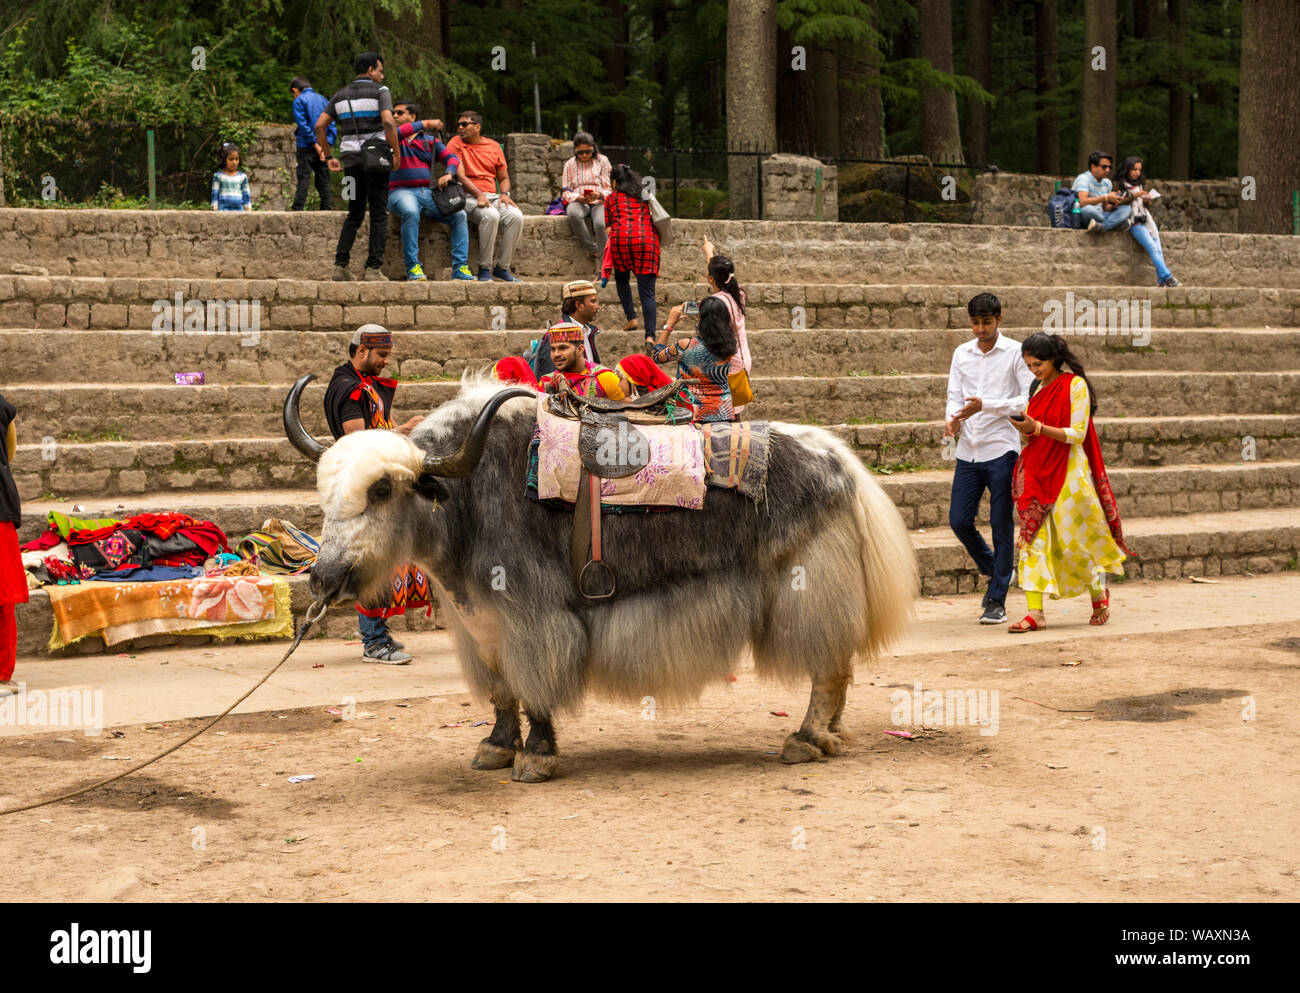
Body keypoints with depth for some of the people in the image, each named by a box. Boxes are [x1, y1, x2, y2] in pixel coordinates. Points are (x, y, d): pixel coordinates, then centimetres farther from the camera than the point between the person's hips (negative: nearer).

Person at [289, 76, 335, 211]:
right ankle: (328, 209, 8)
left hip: (306, 148, -5)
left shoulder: (299, 101, -3)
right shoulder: (323, 99, 13)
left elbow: (303, 125, -12)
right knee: (324, 182, 8)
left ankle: (297, 210, -8)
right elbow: (332, 125, 7)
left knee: (303, 181, -6)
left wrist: (316, 144, -12)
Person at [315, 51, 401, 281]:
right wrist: (396, 153, -12)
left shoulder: (340, 96, 13)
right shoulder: (380, 91, -3)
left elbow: (319, 126, 6)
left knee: (355, 214, 14)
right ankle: (373, 268, -5)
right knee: (379, 214, 2)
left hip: (350, 159, 5)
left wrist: (328, 157, 11)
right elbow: (388, 122, -20)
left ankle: (340, 265, 3)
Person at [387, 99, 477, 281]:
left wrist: (448, 174, -13)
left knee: (460, 215, -17)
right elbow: (396, 133, -13)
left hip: (428, 193, 4)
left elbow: (451, 158, 10)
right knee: (411, 213, -38)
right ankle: (412, 267, -34)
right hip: (401, 191, -4)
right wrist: (426, 124, -8)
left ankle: (460, 268, -19)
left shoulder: (429, 140, 20)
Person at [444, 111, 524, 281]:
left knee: (516, 216, -25)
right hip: (468, 197, -4)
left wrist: (504, 194, -2)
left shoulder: (493, 146, 16)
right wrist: (478, 194, -21)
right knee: (490, 216, -35)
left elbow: (504, 178, 21)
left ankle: (502, 267, -15)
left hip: (493, 196, 4)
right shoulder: (455, 144, 5)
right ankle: (484, 269, -24)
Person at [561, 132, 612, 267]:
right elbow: (565, 192, 9)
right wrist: (578, 198, -13)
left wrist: (599, 195, -17)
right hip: (578, 202, 1)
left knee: (600, 224, -36)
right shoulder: (570, 164, 14)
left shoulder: (602, 161, 11)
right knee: (573, 213, -39)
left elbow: (610, 189, 6)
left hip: (599, 202, -1)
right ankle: (594, 250, -29)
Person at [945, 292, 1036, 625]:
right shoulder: (961, 354, 11)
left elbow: (1030, 399, -9)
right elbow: (955, 395, 10)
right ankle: (995, 571, 28)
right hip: (968, 451, 5)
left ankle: (997, 600, 5)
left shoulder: (1015, 352, -3)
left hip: (1002, 449, -5)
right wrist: (953, 419, -13)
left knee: (1001, 524, -2)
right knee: (959, 520, 2)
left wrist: (985, 405, -19)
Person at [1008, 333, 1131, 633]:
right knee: (1034, 539, -5)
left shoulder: (1075, 385, -8)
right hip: (1038, 472, 6)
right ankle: (1035, 613, -9)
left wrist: (1038, 427, -23)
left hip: (1068, 472, -6)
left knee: (1073, 541, 0)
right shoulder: (1039, 389, 13)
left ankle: (1099, 591, 28)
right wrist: (1026, 429, -5)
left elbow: (1077, 434, -14)